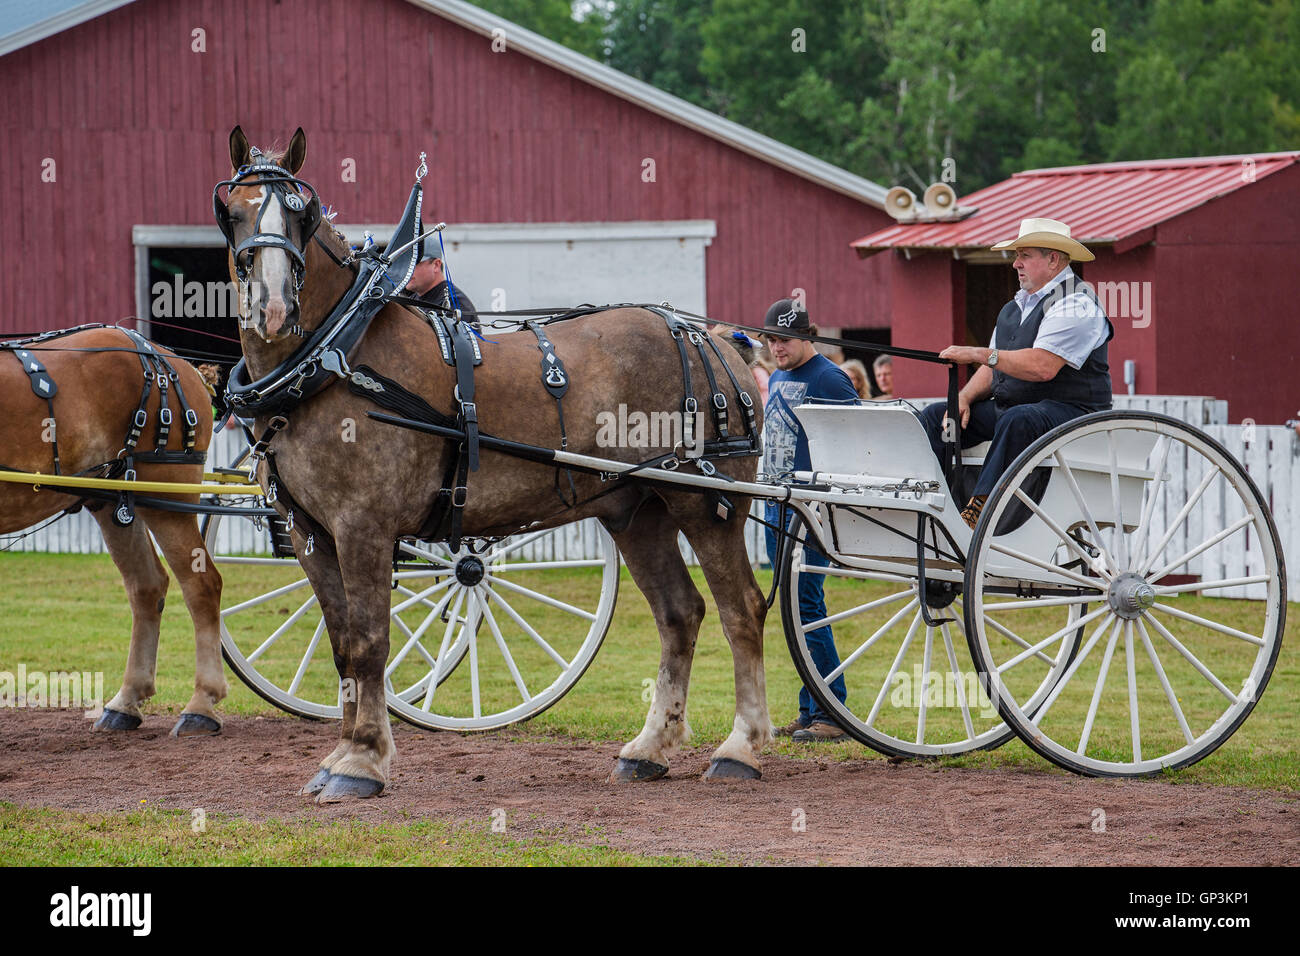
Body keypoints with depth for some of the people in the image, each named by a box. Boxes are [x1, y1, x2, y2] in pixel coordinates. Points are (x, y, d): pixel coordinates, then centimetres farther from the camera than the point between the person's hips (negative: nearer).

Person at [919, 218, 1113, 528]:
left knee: (1017, 420, -40)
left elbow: (1042, 366, -24)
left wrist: (978, 354, -21)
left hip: (1069, 411, -9)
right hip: (1007, 407, 9)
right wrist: (965, 397, -1)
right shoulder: (1015, 307, 19)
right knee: (934, 416, -2)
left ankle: (982, 504, -42)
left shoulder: (1075, 304, -11)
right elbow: (993, 370, 20)